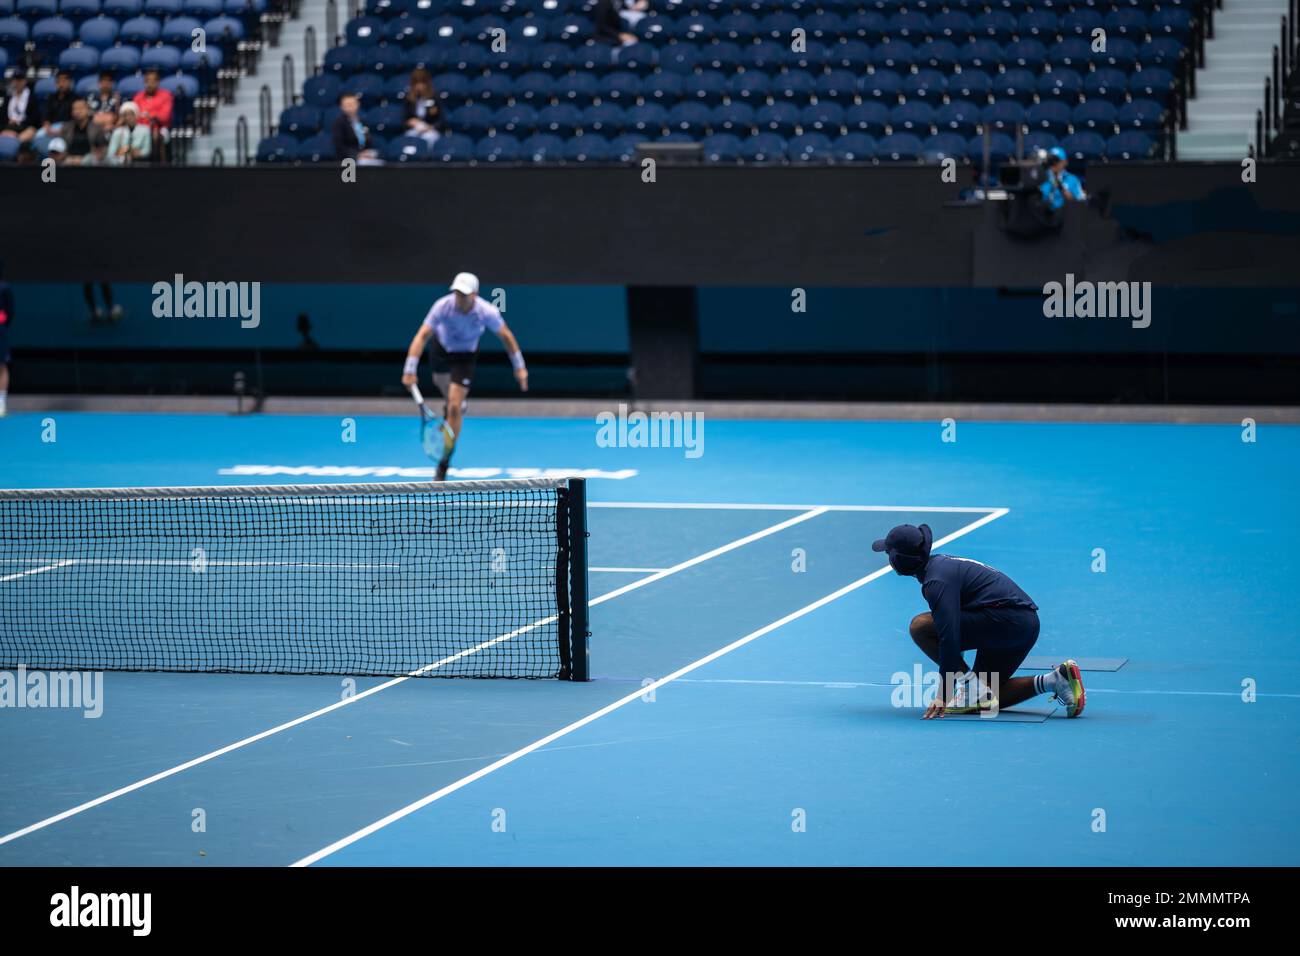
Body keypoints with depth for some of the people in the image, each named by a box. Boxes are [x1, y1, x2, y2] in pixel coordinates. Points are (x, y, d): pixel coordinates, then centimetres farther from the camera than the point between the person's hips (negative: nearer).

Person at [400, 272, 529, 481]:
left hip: (466, 354, -2)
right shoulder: (443, 306, -34)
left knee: (454, 408, -12)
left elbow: (506, 336, -13)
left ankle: (444, 465, -5)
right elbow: (422, 336, -37)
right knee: (441, 384, 28)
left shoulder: (487, 312, -32)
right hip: (442, 346, 2)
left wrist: (519, 367, -8)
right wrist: (410, 370, -46)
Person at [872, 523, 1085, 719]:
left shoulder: (936, 582, -14)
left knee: (920, 626, -11)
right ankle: (1054, 680, 5)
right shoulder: (939, 562, 18)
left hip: (1005, 619, -10)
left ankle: (971, 689, -12)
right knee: (987, 700, 18)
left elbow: (949, 636, -23)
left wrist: (944, 695, -21)